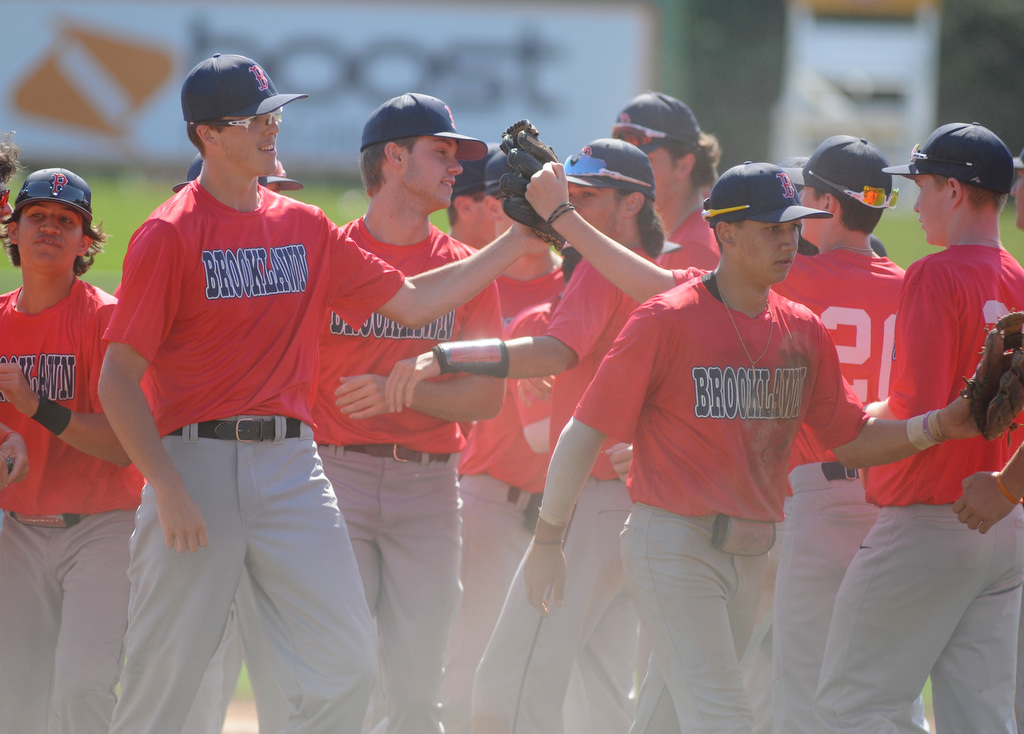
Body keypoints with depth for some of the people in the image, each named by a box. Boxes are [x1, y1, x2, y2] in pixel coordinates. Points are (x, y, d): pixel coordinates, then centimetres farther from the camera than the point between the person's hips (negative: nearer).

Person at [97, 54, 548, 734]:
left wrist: (518, 240, 10)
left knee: (349, 664, -5)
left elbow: (411, 302, 16)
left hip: (292, 466, 5)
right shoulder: (168, 235, -5)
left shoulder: (307, 229, 13)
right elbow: (119, 379, -7)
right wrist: (167, 490, -16)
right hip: (195, 462, -5)